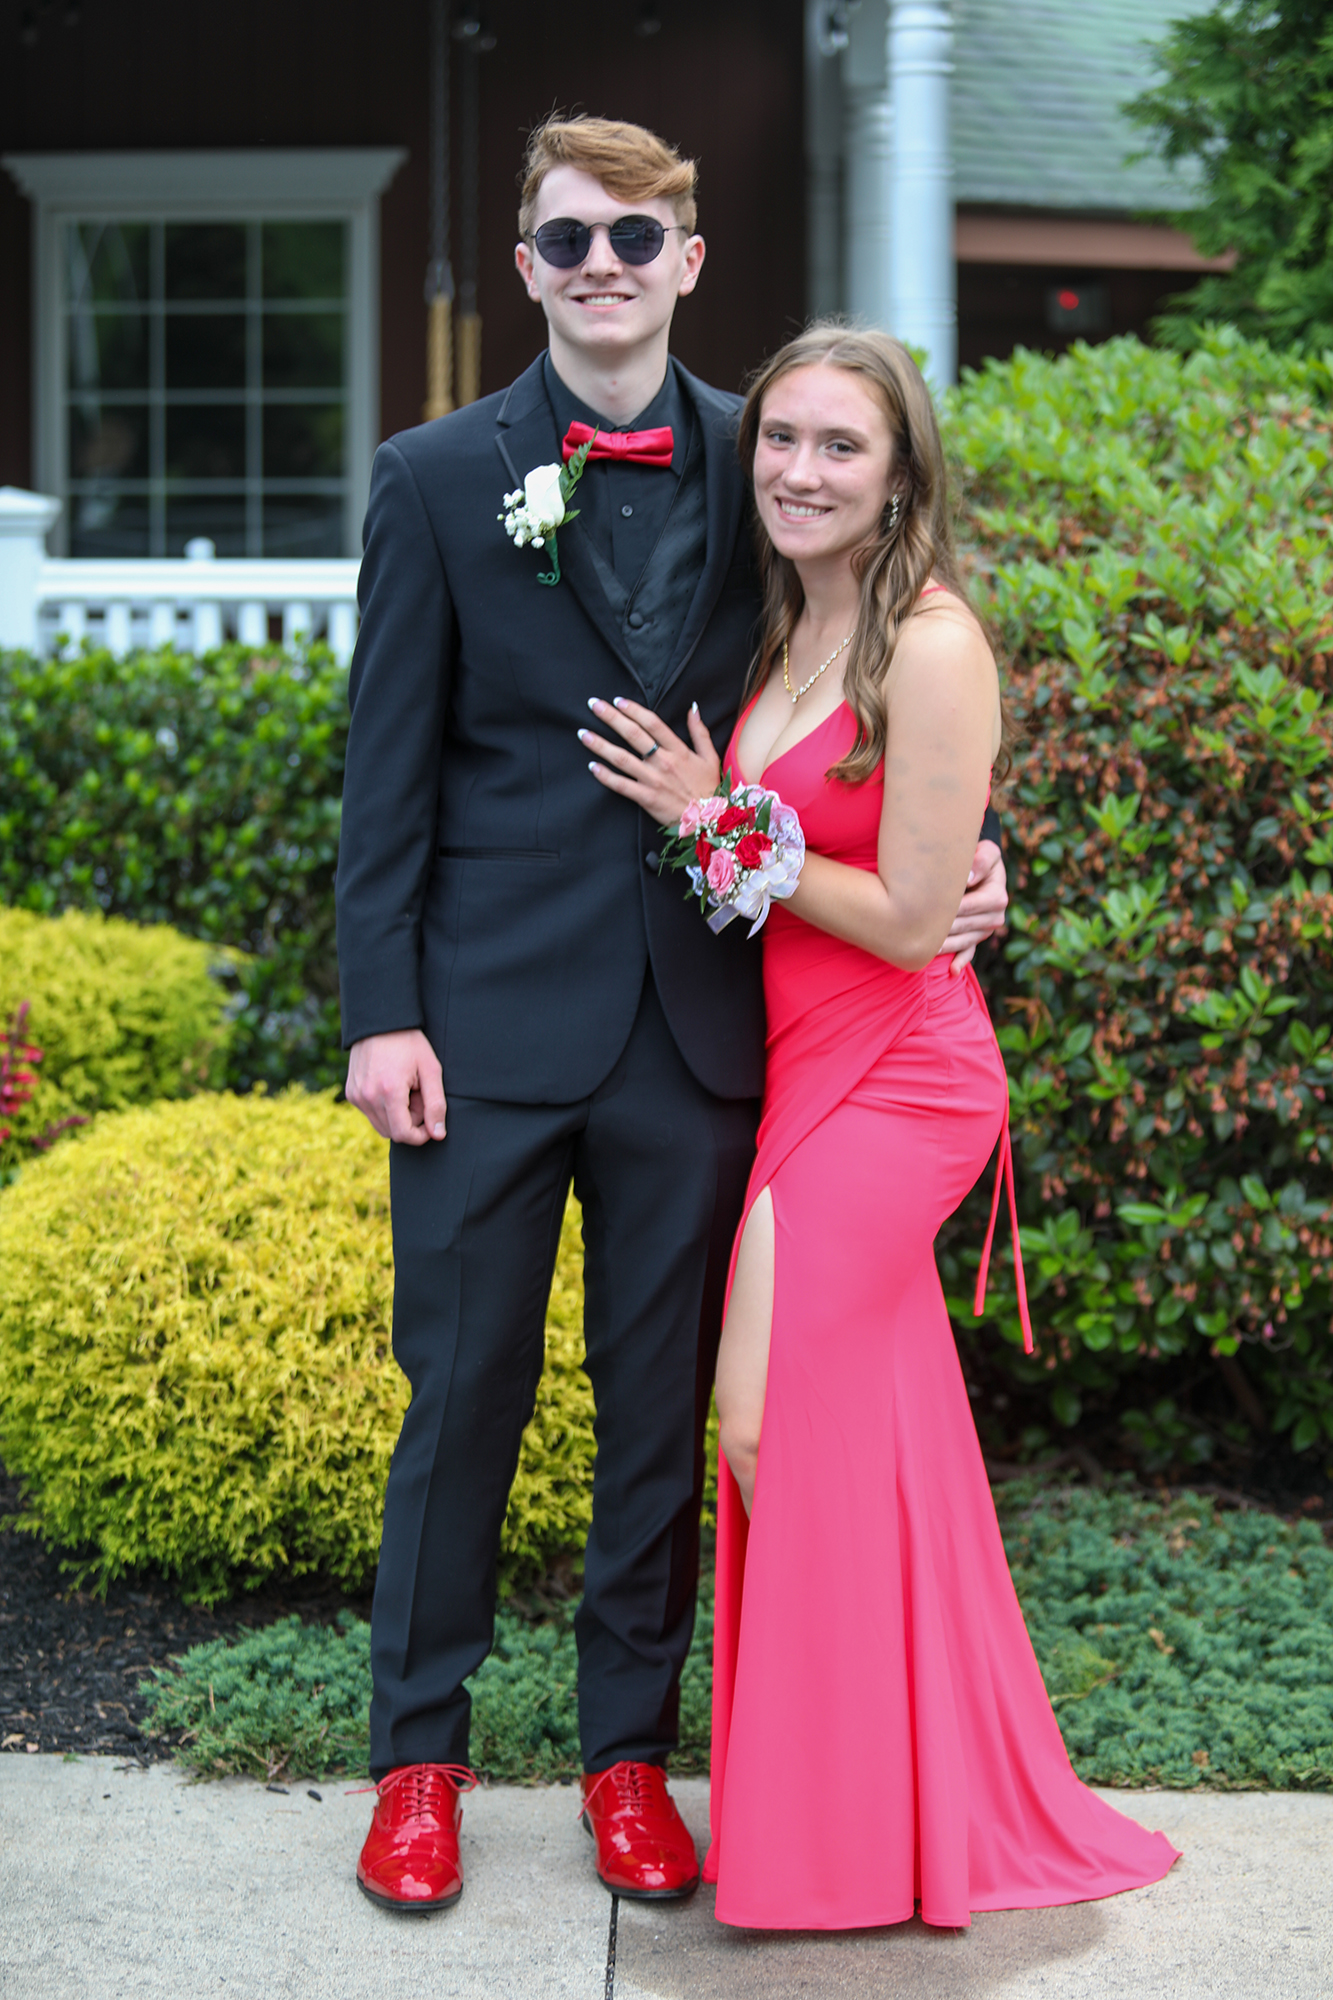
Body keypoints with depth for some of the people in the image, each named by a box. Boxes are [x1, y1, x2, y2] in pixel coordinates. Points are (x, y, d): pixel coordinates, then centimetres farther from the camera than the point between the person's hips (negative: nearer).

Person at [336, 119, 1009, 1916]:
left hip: (699, 1020, 2)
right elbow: (390, 767, -1)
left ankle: (630, 1749, 27)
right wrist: (381, 1010, -7)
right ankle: (418, 1753, 24)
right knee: (462, 1397, 7)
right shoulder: (437, 477, 1)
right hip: (494, 1019, -2)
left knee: (664, 1408, 11)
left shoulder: (754, 464, 6)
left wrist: (946, 854, -2)